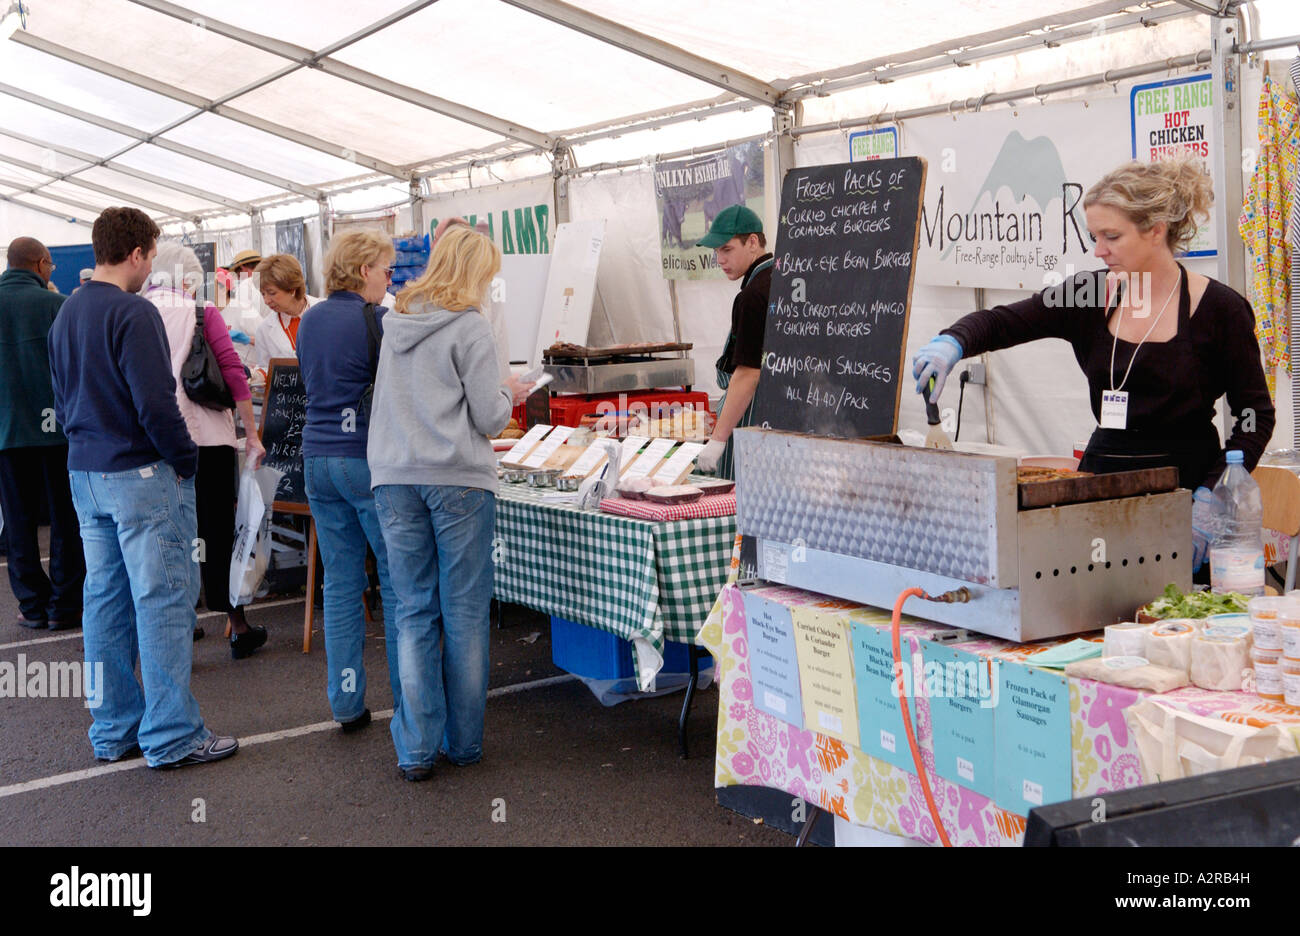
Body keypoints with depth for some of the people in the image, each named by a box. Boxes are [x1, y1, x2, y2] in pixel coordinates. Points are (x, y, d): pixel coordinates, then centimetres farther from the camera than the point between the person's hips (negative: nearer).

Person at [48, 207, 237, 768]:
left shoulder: (66, 314, 12)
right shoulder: (133, 313, -15)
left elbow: (62, 400, 18)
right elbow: (155, 404, -20)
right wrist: (186, 461, -10)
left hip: (84, 473, 9)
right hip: (141, 474, -9)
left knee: (105, 600, 12)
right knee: (163, 600, -3)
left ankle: (114, 731, 20)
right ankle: (172, 736, 2)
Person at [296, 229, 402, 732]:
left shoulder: (309, 320, 11)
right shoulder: (376, 321, -11)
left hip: (318, 459, 7)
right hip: (368, 460, -7)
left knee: (340, 582, 10)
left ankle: (346, 702, 14)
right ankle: (408, 698, 9)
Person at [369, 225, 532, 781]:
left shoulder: (395, 325, 12)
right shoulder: (469, 329, -7)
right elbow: (489, 419, -9)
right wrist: (509, 396, 12)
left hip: (394, 479, 5)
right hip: (458, 480, -5)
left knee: (414, 613, 8)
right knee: (465, 612, 5)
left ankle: (416, 748, 7)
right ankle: (464, 742, 13)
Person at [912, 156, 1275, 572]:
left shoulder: (1218, 308, -6)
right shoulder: (1090, 296, 4)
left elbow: (1256, 414, -2)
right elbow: (1001, 322, 4)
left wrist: (1210, 497, -12)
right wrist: (951, 343, -19)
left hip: (1185, 488, -3)